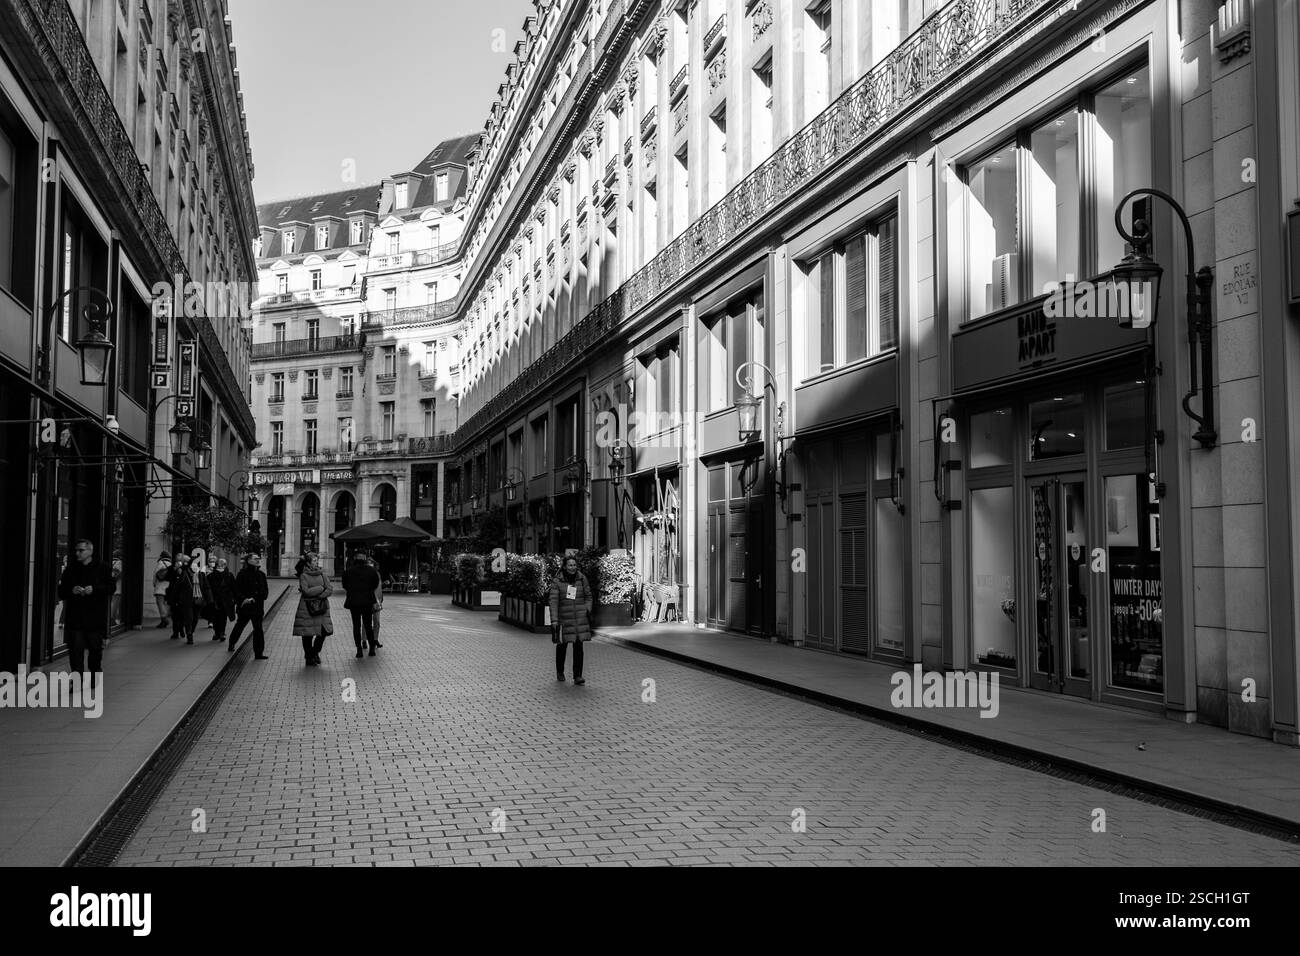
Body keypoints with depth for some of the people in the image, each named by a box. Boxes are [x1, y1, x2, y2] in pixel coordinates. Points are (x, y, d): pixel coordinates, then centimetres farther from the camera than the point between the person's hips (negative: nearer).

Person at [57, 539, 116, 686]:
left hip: (96, 617, -2)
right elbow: (61, 591, 11)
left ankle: (95, 679, 24)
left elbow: (112, 587, -2)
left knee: (95, 649, 8)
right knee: (75, 649, -6)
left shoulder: (103, 568, 3)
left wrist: (94, 589, -16)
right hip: (74, 617, 2)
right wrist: (72, 590, -10)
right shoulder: (70, 568, 11)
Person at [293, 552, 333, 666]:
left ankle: (315, 652, 18)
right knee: (307, 634, 0)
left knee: (324, 631, -3)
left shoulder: (322, 574, 11)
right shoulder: (304, 576, -2)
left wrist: (317, 596, -11)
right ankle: (309, 657, 14)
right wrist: (321, 588, -7)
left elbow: (330, 590, 2)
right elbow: (306, 591, -16)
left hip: (321, 608, 4)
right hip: (306, 608, -4)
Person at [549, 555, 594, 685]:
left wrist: (587, 609, -1)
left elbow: (588, 596, 13)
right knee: (562, 645, 13)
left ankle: (577, 676, -3)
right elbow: (554, 601, -10)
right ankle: (559, 672, 33)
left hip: (580, 618, 1)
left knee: (578, 646, -5)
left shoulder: (582, 578, 1)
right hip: (564, 618, -1)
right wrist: (554, 620, -16)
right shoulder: (557, 581, -7)